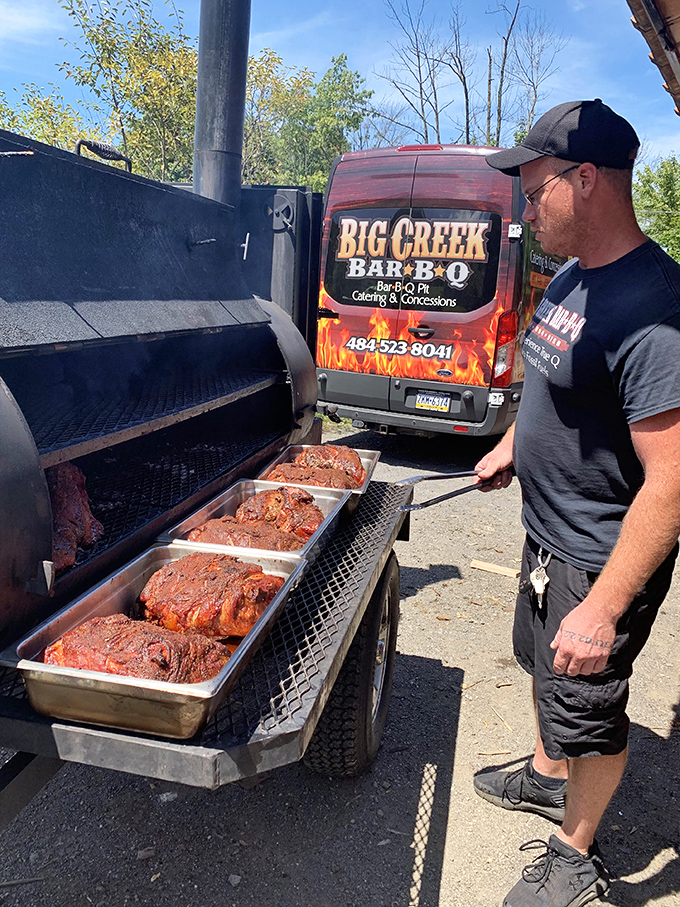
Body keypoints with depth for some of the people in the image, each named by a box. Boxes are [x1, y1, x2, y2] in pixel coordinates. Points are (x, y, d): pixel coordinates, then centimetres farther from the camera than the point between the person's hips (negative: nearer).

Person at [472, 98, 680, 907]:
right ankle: (547, 776, 55)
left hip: (603, 558, -9)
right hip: (548, 533, 9)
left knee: (588, 711, 12)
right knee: (543, 664, 28)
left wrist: (604, 610, -29)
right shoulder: (572, 278, 2)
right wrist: (512, 444, 19)